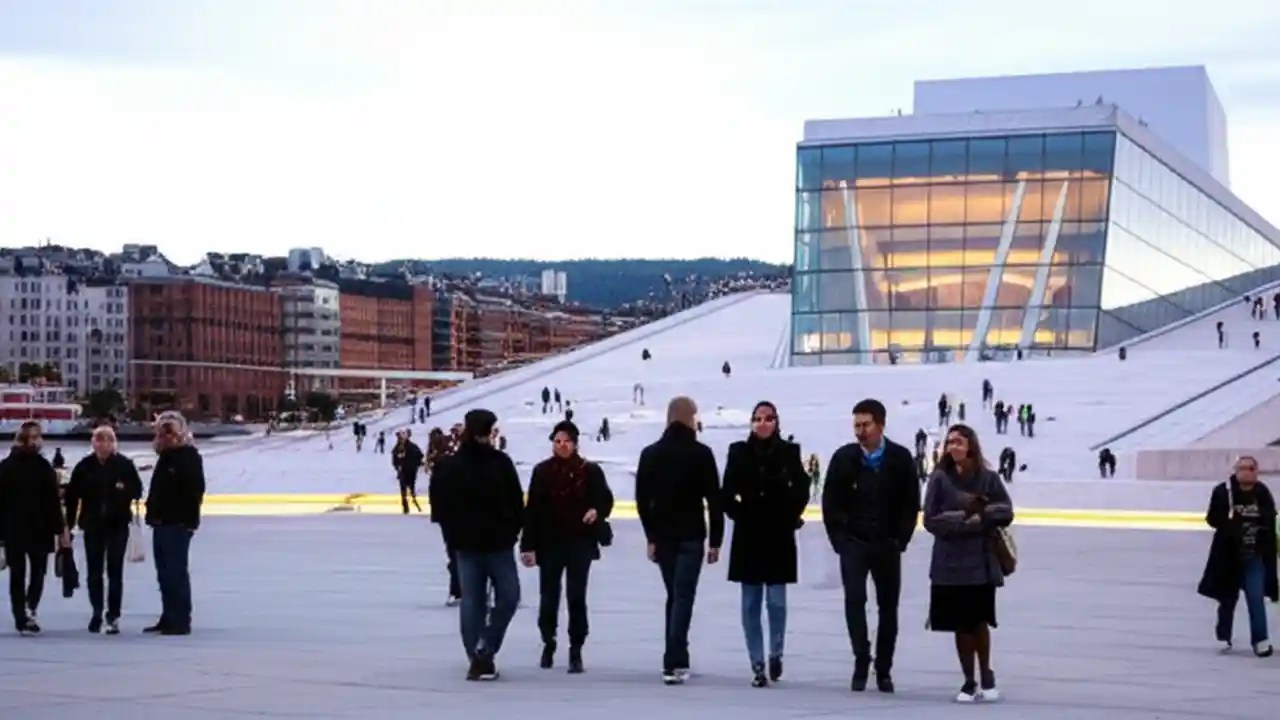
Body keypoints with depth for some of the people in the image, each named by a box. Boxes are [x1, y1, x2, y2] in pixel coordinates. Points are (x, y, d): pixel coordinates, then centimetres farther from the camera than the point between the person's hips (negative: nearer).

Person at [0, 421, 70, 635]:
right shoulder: (42, 466, -9)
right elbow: (52, 500, -10)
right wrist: (60, 529, -5)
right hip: (39, 528, -3)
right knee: (37, 570, 9)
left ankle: (21, 618, 8)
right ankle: (30, 609, -12)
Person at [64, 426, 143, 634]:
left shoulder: (124, 465, -4)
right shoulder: (84, 467, -1)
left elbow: (137, 490, 3)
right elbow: (72, 496, 2)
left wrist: (125, 489, -20)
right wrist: (69, 523, 0)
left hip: (118, 524, -2)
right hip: (93, 525, 2)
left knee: (115, 571, 0)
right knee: (94, 571, 9)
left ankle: (113, 616, 6)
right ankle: (97, 613, 22)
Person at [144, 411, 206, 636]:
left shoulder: (189, 457, -11)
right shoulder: (166, 456, 18)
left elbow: (195, 491, -18)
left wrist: (189, 520, -22)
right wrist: (153, 514, 17)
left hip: (179, 524, -10)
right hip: (162, 523, 10)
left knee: (176, 572, -9)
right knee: (165, 573, 13)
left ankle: (180, 621, -6)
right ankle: (169, 618, 20)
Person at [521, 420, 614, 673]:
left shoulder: (590, 471, -2)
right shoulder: (542, 471, 1)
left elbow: (606, 499, 4)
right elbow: (532, 510, 0)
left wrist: (597, 511, -21)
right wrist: (528, 545, -5)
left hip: (580, 543, -1)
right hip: (549, 543, 2)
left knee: (576, 597, -2)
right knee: (548, 596, 10)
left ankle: (576, 651, 3)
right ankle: (548, 643, 31)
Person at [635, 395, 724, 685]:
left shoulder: (650, 454, 6)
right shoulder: (701, 454, -6)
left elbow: (643, 499, 5)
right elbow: (714, 500, -7)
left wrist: (651, 536, 9)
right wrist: (715, 540, -2)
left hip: (663, 537, 4)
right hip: (691, 537, -4)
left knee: (674, 596, 16)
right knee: (683, 597, -6)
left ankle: (676, 659, 18)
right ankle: (674, 663, -14)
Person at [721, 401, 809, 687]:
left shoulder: (788, 452, 0)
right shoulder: (739, 452, 2)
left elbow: (801, 488, 5)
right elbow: (727, 492, 7)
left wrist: (792, 516, -1)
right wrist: (737, 513, -3)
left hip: (779, 536, -1)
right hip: (748, 535, 1)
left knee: (776, 601, -2)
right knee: (751, 603, 3)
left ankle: (775, 653, 20)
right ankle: (757, 664, 9)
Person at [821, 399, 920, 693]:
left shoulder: (901, 458, -4)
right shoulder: (844, 457, -3)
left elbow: (911, 503, 1)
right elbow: (831, 502, 1)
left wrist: (900, 539, -5)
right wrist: (840, 539, -5)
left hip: (887, 545, 1)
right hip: (853, 544, -1)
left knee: (888, 606, 6)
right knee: (854, 599, -16)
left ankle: (883, 670, 15)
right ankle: (861, 663, -14)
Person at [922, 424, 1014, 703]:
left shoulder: (988, 478, -1)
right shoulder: (940, 478, -1)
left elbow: (1006, 512, -1)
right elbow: (931, 520, -5)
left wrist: (982, 513, -14)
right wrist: (963, 519, -14)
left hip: (981, 561, 0)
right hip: (951, 563, 0)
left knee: (979, 622, 3)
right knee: (962, 625, 4)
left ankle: (986, 676, 20)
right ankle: (970, 683, 13)